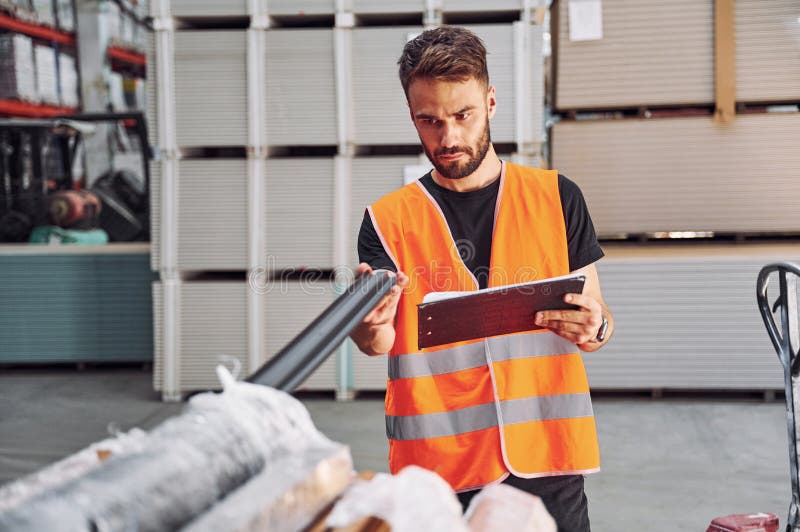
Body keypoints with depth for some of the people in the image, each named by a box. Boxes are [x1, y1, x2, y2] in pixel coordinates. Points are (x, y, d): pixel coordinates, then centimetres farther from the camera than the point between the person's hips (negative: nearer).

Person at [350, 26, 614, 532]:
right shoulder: (389, 219, 3)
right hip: (436, 470, 0)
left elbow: (598, 316, 7)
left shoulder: (555, 197, 6)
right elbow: (378, 342, -8)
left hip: (546, 456, 1)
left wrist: (594, 327, -16)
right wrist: (371, 325, -31)